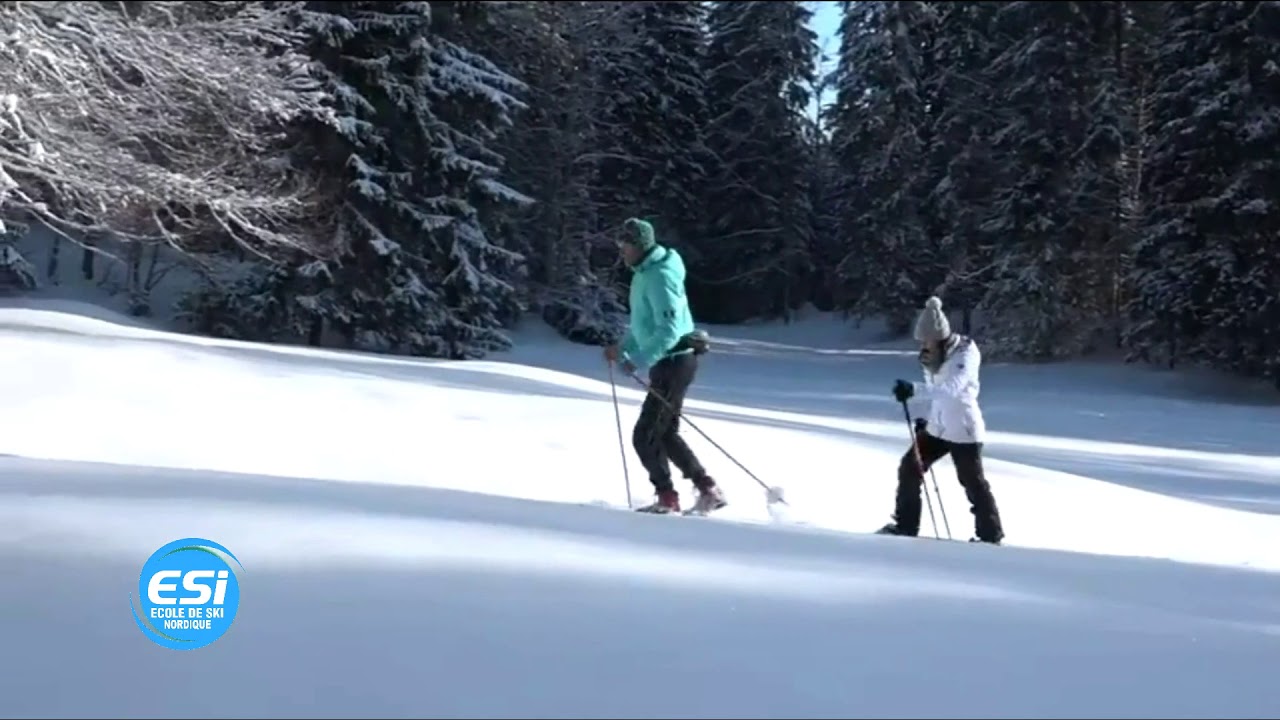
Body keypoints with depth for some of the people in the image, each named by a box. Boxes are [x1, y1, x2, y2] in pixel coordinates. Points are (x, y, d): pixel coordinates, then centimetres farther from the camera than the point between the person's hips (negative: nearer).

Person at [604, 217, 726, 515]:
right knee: (665, 434, 15)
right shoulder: (644, 273, 13)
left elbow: (669, 328, -26)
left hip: (674, 361, -10)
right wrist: (624, 348, 11)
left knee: (645, 435, -6)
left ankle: (667, 498, 5)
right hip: (665, 362, 10)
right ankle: (708, 490, 20)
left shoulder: (658, 276, -19)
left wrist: (639, 360, -27)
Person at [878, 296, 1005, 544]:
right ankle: (906, 525, 15)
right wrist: (928, 420, 17)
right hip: (937, 428, 8)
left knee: (973, 482, 1)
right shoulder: (935, 356, 4)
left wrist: (914, 389, -43)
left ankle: (990, 534, 16)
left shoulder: (966, 354, -20)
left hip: (964, 430, -8)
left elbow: (951, 389, -35)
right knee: (909, 468, 4)